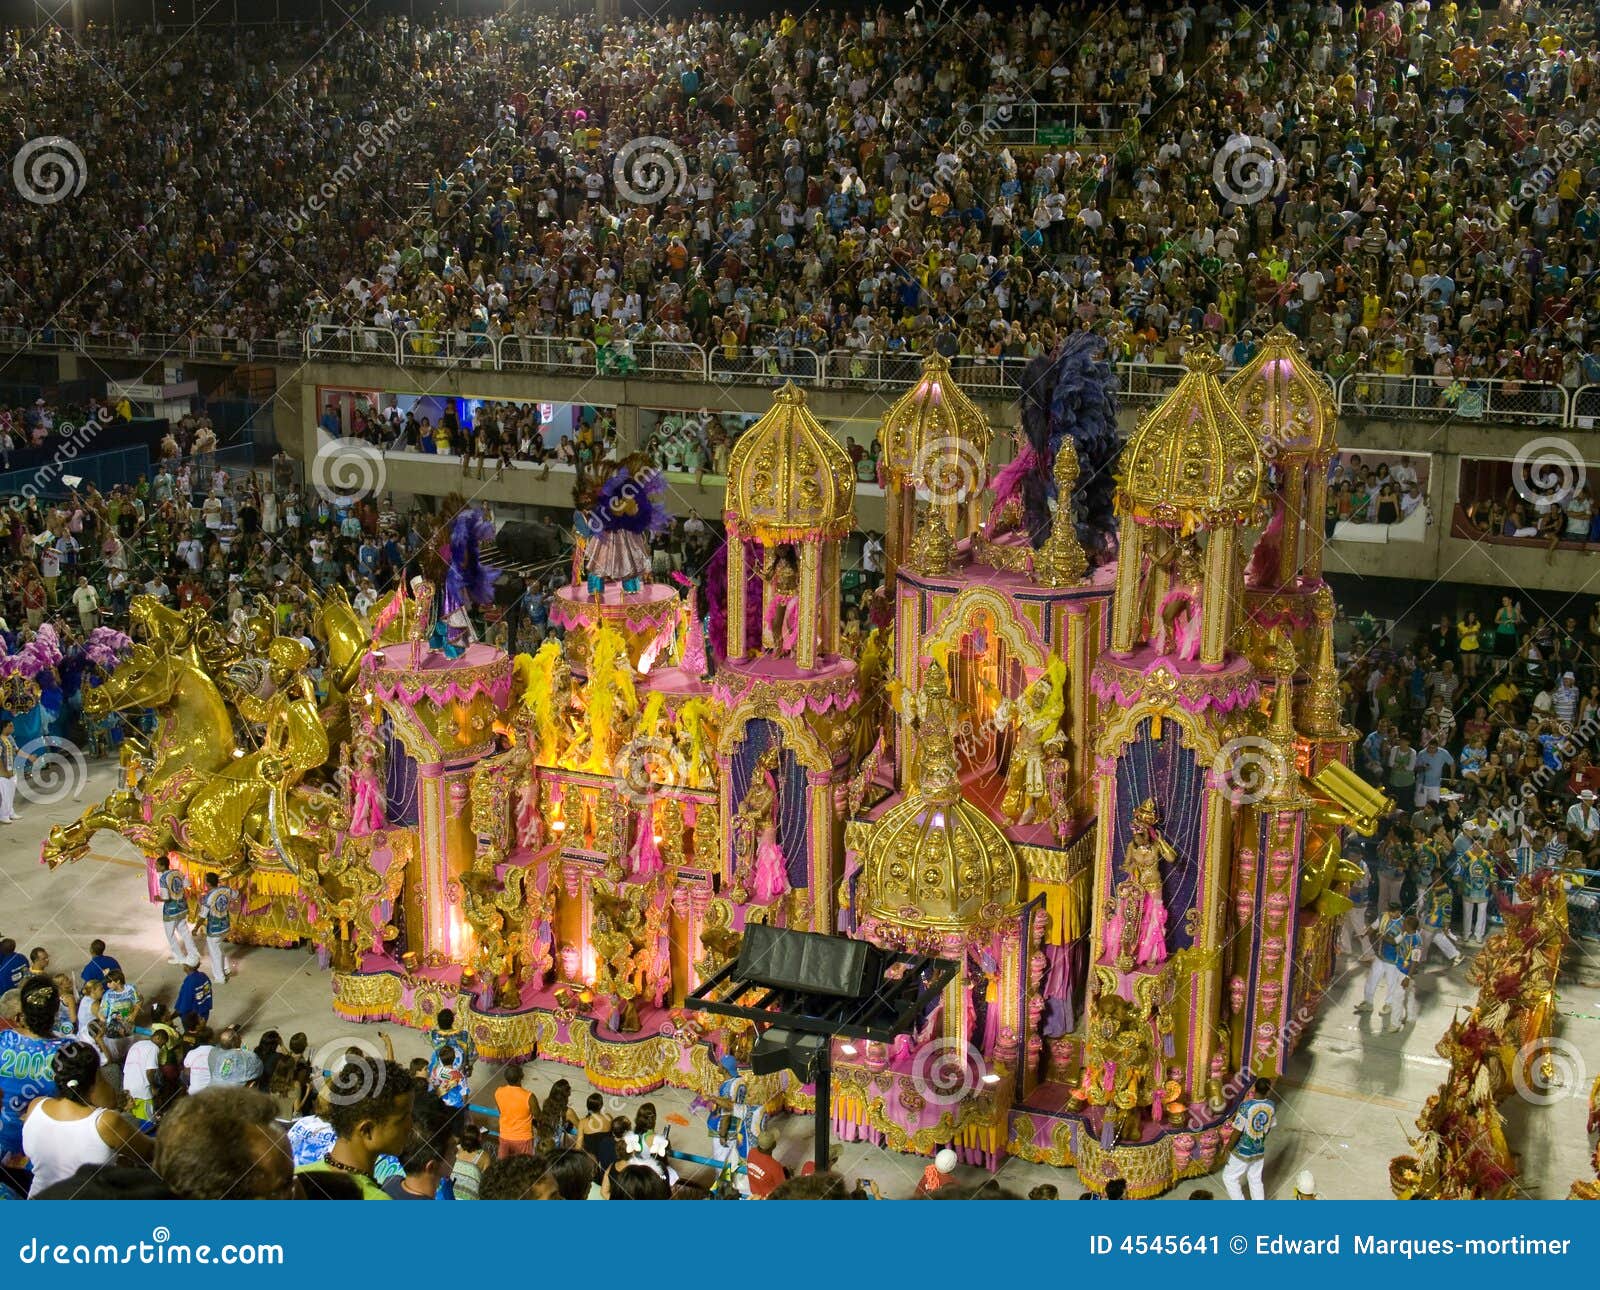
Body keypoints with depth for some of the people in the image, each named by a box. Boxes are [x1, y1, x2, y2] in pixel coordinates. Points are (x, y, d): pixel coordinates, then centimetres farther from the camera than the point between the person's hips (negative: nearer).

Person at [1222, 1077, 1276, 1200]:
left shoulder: (1245, 1106, -26)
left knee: (1229, 1178, 14)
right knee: (1255, 1180, 21)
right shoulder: (1271, 1106, -9)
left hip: (1242, 1152, -5)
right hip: (1259, 1151, 5)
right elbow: (1269, 1128, 6)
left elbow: (1237, 1132, -21)